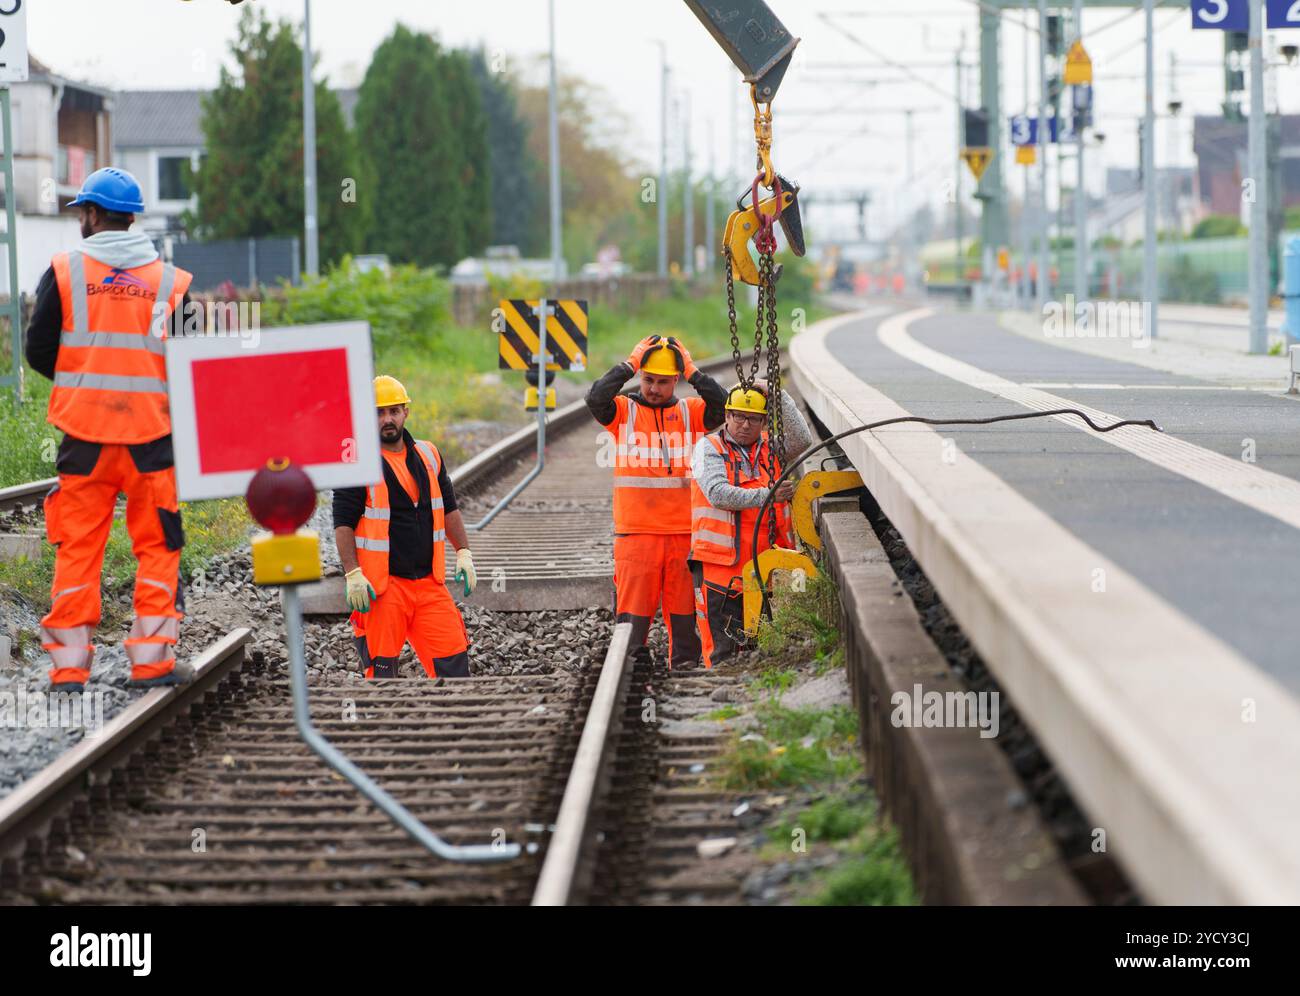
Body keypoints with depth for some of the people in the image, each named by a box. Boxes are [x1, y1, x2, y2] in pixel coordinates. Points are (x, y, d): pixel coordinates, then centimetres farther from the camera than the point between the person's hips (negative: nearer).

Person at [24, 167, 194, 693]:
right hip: (151, 433, 0)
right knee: (156, 546, 8)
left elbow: (37, 352, 0)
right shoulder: (170, 280, 2)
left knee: (77, 549, 6)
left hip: (85, 436, 0)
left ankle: (69, 663, 5)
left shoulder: (64, 273, -1)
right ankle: (152, 657, 4)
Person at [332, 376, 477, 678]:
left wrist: (463, 553, 12)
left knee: (453, 659, 1)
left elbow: (449, 508, 21)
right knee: (381, 669, -2)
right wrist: (353, 575, -16)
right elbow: (343, 523, -9)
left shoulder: (428, 455, 12)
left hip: (429, 582, 5)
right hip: (381, 585, -5)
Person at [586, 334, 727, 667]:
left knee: (684, 608, 4)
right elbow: (596, 399, -13)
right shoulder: (623, 410, 6)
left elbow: (722, 406, -6)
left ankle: (685, 664, 11)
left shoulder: (690, 411, 11)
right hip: (635, 531, -2)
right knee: (633, 608, -3)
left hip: (683, 531, 2)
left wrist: (692, 372, -7)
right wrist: (630, 364, -11)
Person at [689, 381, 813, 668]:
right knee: (723, 650, -6)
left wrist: (779, 396, -10)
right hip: (720, 566, -4)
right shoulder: (709, 448, 0)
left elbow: (802, 439, -6)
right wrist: (767, 496, -21)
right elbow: (718, 494, -15)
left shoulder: (771, 447, 12)